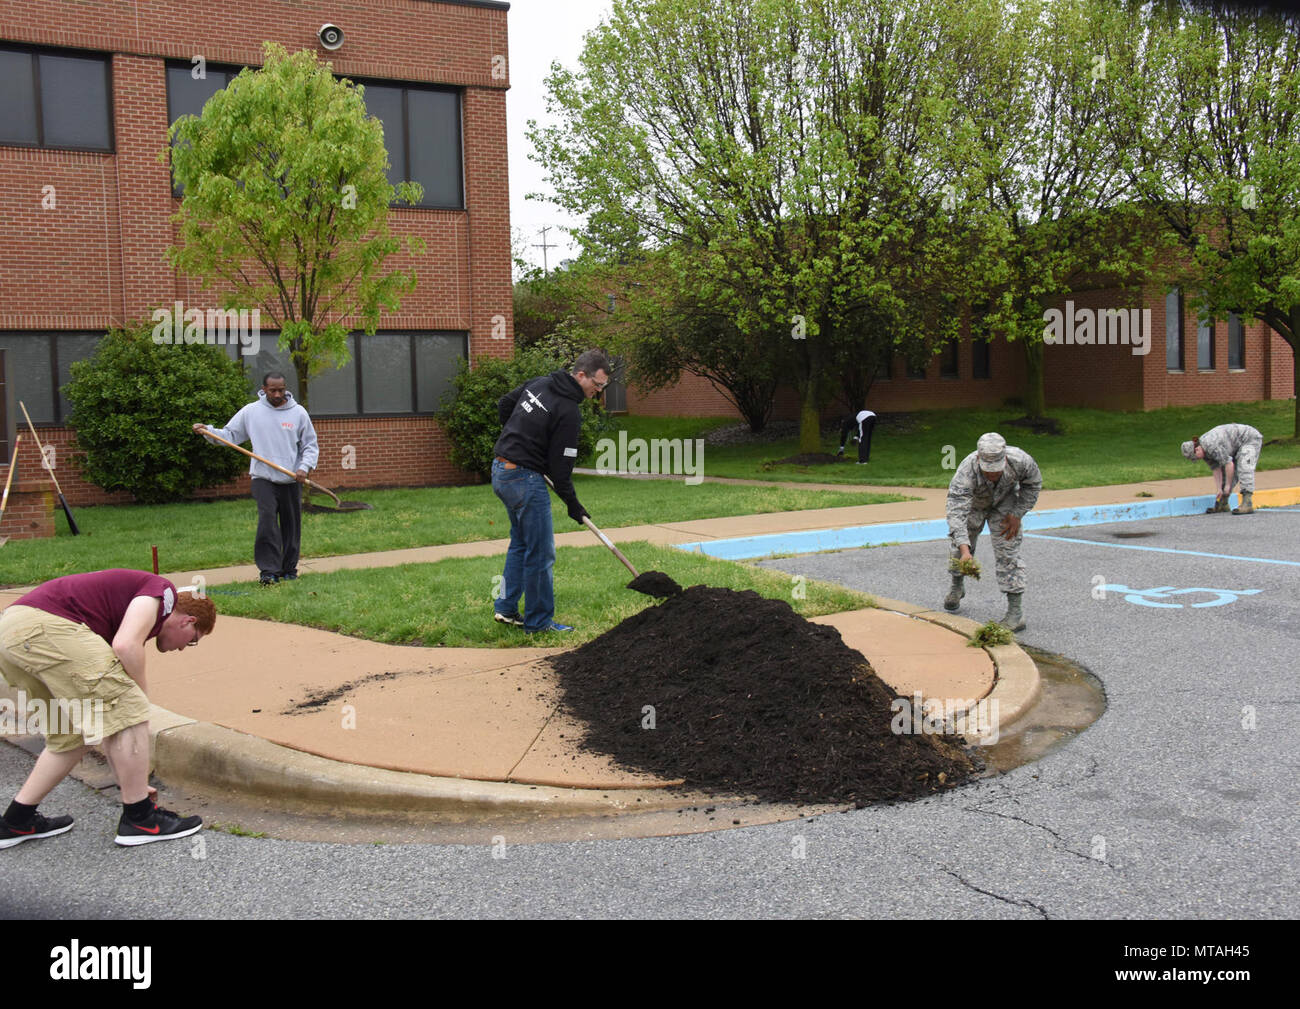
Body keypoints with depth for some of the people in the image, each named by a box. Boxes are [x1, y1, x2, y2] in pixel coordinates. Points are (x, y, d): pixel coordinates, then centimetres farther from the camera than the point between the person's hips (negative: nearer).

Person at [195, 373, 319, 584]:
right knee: (267, 521, -14)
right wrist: (209, 431, -7)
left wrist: (305, 466, -8)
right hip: (263, 478, -1)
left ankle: (289, 568, 19)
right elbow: (230, 434, 10)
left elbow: (310, 445, 7)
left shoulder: (298, 413, 4)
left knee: (291, 525, 6)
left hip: (291, 480, 1)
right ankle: (268, 570, -10)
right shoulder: (250, 412, 4)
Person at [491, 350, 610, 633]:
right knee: (541, 552, -1)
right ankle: (539, 621, 7)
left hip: (501, 471, 10)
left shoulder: (539, 383, 7)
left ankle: (506, 608, 24)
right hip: (525, 478, -10)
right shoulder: (569, 411, -18)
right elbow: (560, 464, -16)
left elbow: (504, 405, 20)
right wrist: (573, 504, -5)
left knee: (521, 542, 21)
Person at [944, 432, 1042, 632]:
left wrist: (1017, 514, -17)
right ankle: (956, 587, 42)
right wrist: (964, 550, -62)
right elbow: (956, 513, -51)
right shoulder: (966, 472, -44)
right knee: (959, 548, 13)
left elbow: (1033, 484, -12)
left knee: (1007, 551, -11)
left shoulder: (1020, 461, -37)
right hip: (973, 503, 0)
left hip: (1005, 502, 0)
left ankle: (1015, 610, -9)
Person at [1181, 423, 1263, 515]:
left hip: (1251, 438, -10)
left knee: (1244, 468, -25)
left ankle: (1247, 504, -34)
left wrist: (1228, 485, -20)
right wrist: (1219, 489, -8)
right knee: (1227, 472, 6)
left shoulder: (1212, 447, -32)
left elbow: (1229, 464, -30)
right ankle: (1222, 504, 11)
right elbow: (1216, 469, -2)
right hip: (1238, 446, 10)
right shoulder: (1204, 451, -3)